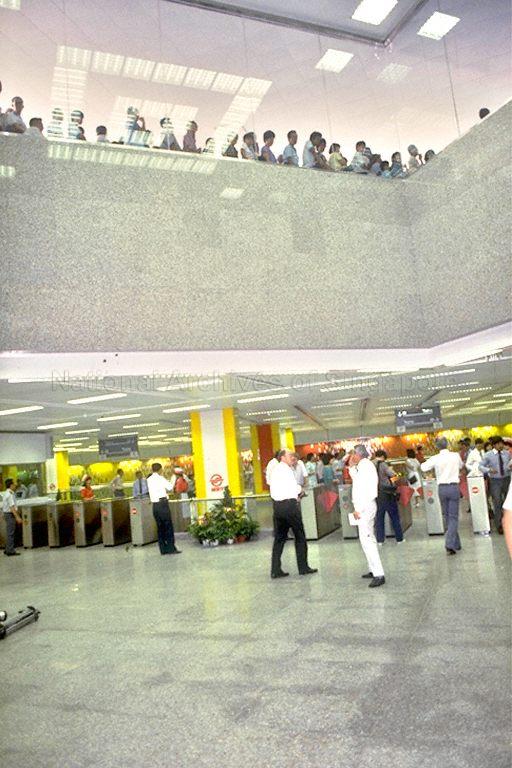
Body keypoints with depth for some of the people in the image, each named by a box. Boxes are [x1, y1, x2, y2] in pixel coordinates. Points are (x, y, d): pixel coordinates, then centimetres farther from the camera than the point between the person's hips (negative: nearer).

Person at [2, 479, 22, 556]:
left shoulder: (7, 493, 13)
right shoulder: (10, 494, -18)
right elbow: (12, 506, -24)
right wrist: (17, 517, -26)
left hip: (7, 514, 10)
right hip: (10, 515, -10)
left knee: (9, 533, 15)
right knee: (10, 533, -6)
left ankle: (8, 549, 22)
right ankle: (10, 551, -3)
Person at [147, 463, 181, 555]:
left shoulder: (149, 480, 9)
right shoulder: (160, 478, -8)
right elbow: (170, 487, -2)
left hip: (155, 505, 6)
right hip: (163, 504, -6)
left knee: (160, 527, 9)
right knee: (168, 526, -1)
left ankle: (163, 549, 11)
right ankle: (171, 548, -2)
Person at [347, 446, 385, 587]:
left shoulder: (366, 466, -15)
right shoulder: (361, 466, 14)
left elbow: (366, 489, -22)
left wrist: (358, 509, -22)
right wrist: (351, 467, 15)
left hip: (365, 506, -11)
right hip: (364, 506, 11)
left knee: (366, 540, -13)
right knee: (368, 539, 16)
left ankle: (379, 575, -13)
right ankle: (374, 570, 24)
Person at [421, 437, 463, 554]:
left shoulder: (435, 458, -7)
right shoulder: (455, 456, -1)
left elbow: (423, 468, 0)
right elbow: (461, 466, 18)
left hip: (442, 488, 1)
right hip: (454, 487, -1)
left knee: (447, 516, 14)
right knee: (453, 517, 2)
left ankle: (455, 543, 21)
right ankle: (450, 544, -13)